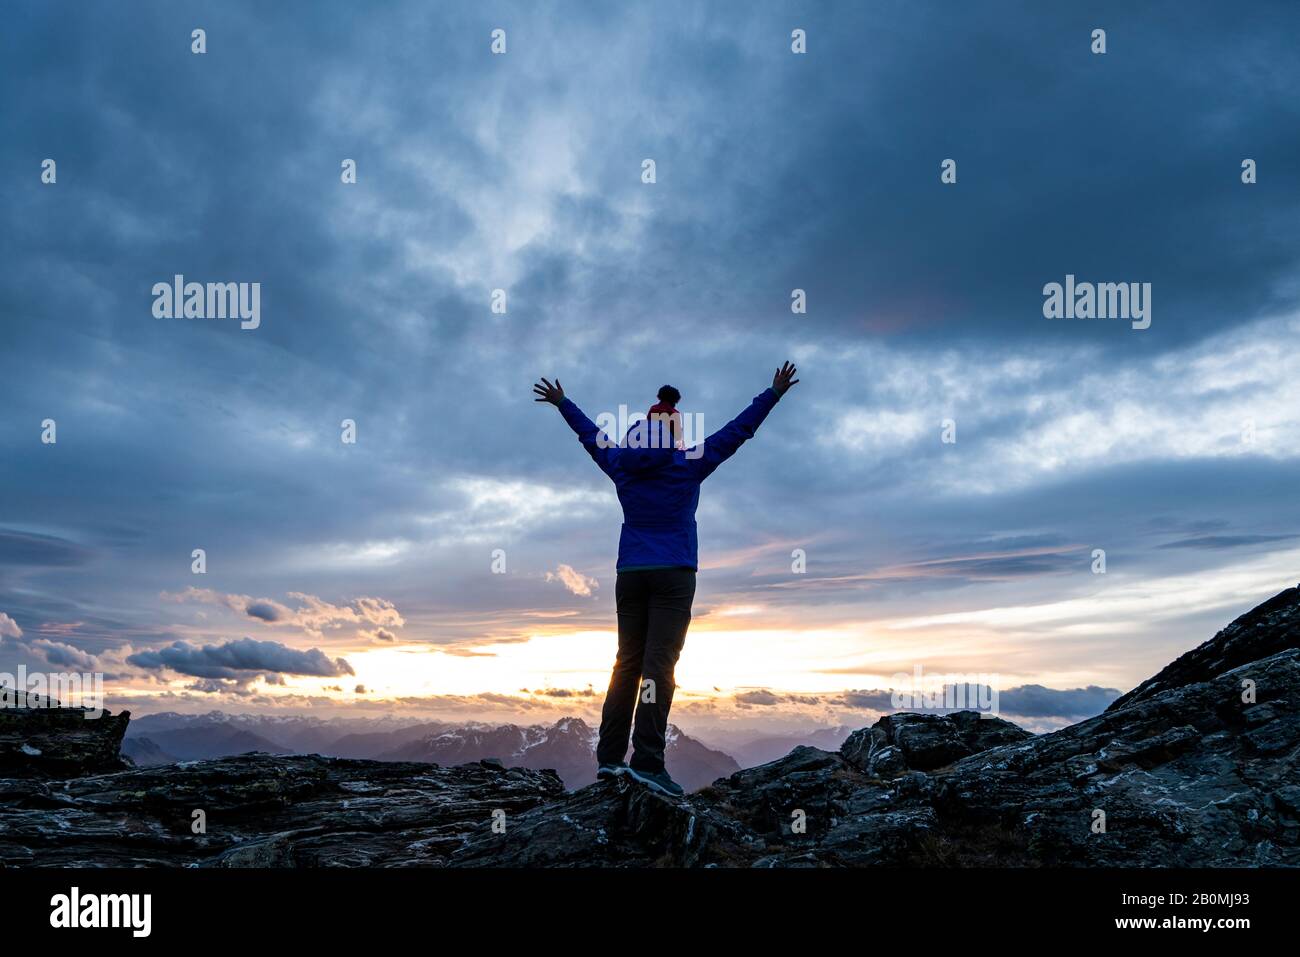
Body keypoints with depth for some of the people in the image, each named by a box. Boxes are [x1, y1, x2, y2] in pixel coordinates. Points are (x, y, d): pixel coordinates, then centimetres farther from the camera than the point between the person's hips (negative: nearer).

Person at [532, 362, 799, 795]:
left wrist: (561, 403, 38)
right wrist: (773, 394, 10)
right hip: (673, 575, -4)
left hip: (630, 574, 5)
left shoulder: (621, 465, 7)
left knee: (627, 663, 8)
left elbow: (590, 434, 22)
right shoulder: (688, 464, -3)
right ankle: (647, 762, -15)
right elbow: (736, 431, 2)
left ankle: (609, 757, 8)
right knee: (658, 665, -10)